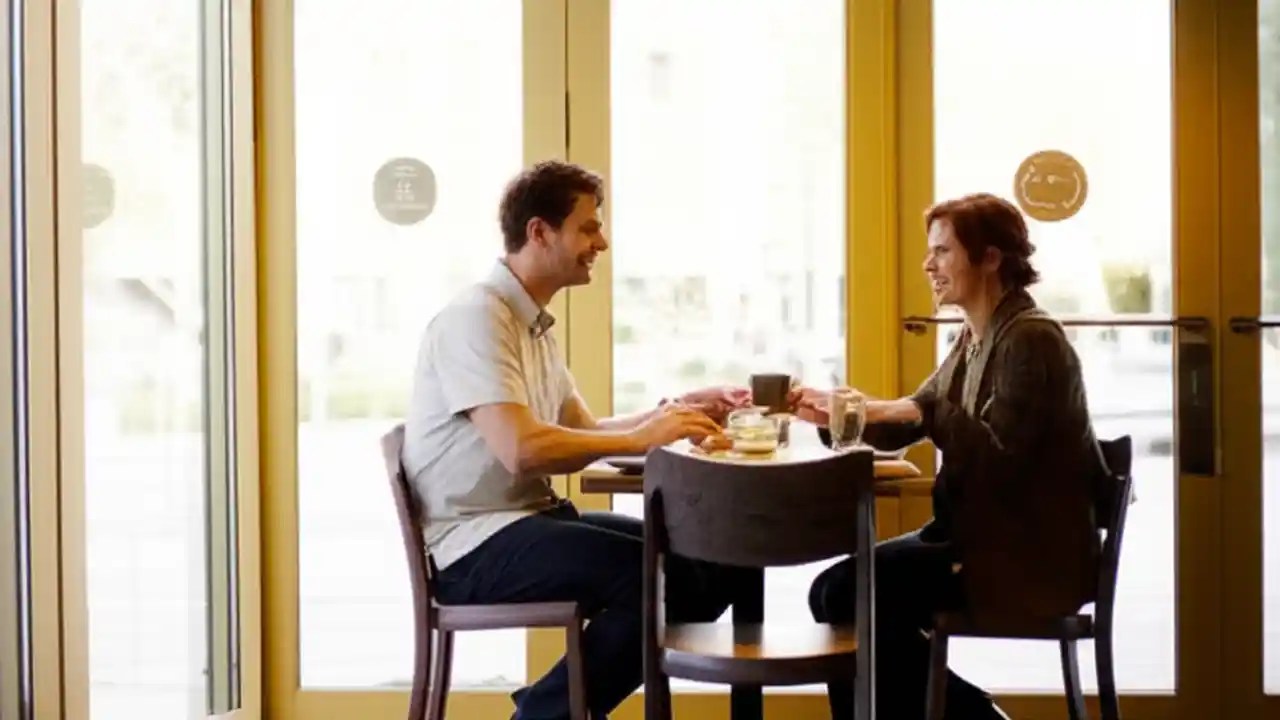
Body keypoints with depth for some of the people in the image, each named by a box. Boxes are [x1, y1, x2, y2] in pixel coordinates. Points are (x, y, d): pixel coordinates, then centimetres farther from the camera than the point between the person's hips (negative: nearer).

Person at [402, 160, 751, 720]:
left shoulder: (534, 323, 16)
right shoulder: (477, 317, -15)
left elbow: (580, 433, 18)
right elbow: (520, 449, -26)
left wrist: (674, 412, 5)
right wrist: (641, 439, -19)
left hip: (531, 519, 10)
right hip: (474, 546, -10)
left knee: (706, 567, -1)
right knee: (658, 575, -26)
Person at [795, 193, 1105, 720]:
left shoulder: (1031, 339, -15)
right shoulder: (974, 339, 14)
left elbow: (1000, 458, -23)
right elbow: (908, 423, 11)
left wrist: (927, 414, -26)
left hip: (1028, 556, -9)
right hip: (982, 536, 10)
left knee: (846, 595, -17)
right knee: (834, 590, 1)